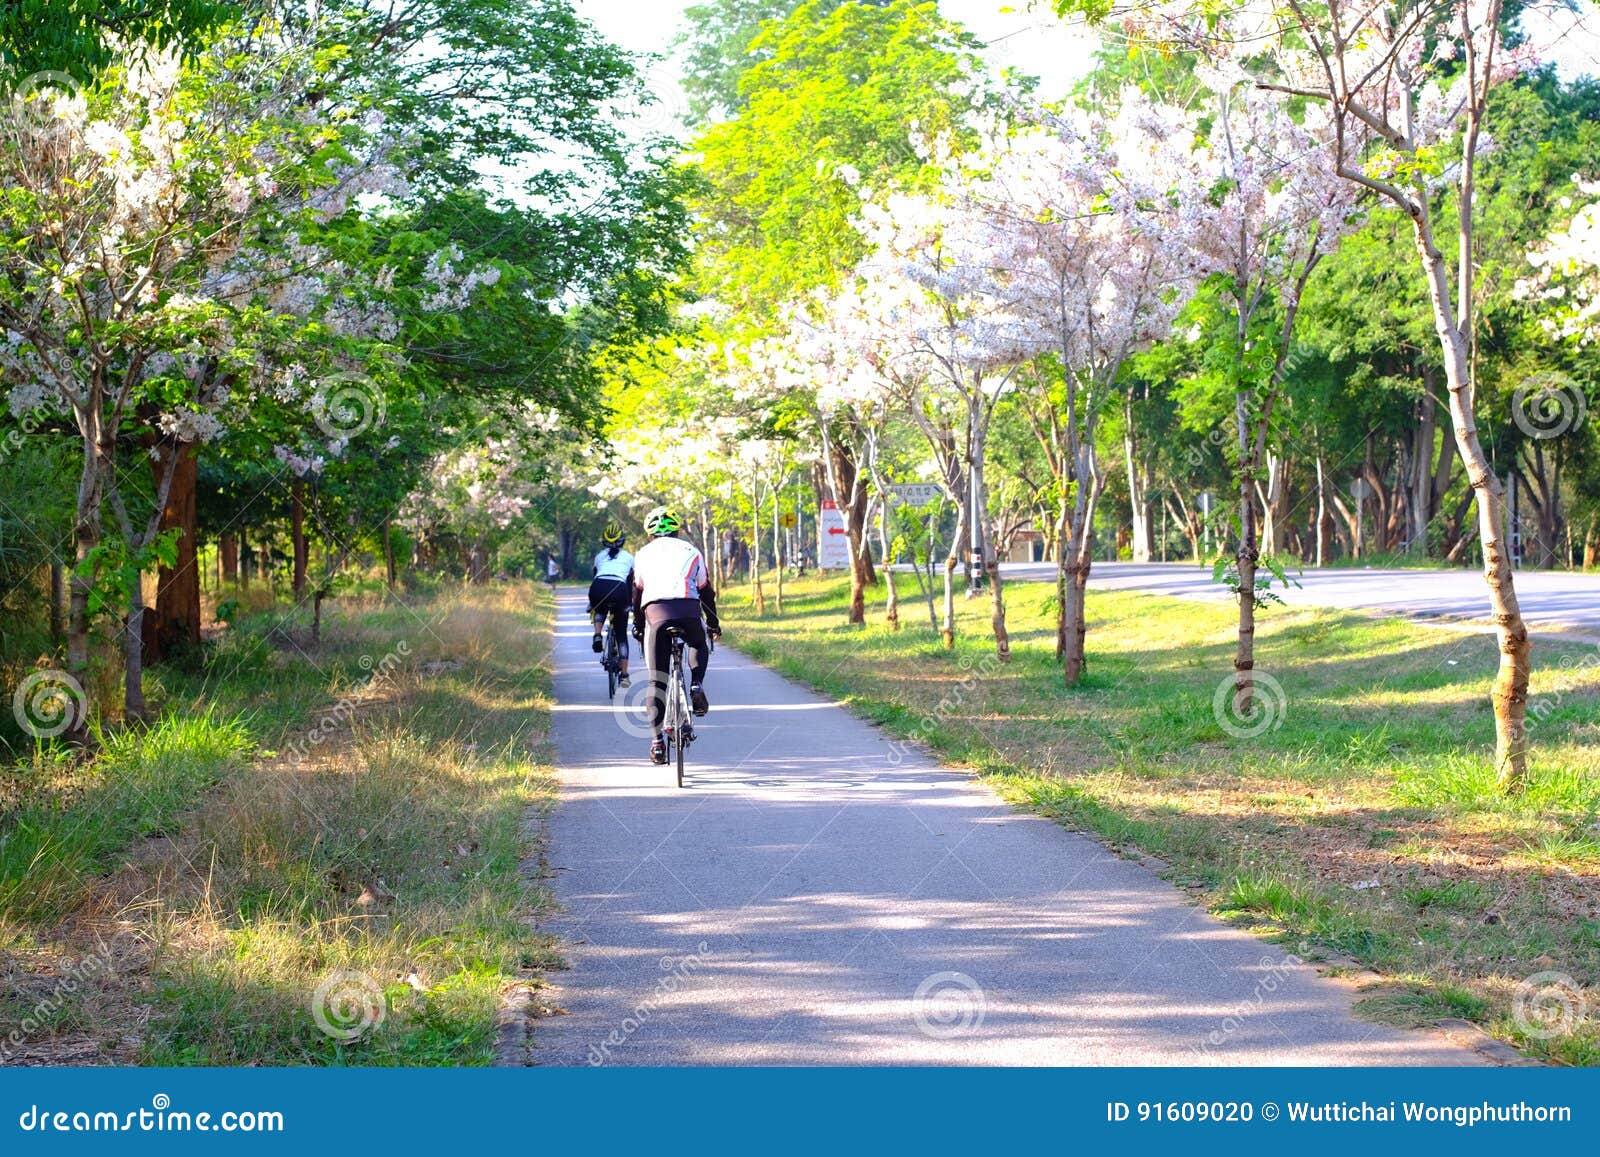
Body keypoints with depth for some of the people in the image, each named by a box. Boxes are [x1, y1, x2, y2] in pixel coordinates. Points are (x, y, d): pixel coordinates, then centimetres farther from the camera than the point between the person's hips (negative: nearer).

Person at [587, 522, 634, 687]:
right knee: (621, 634, 13)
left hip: (598, 588, 1)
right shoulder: (629, 557, 26)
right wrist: (631, 604, 41)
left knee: (599, 611, 39)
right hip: (619, 590, -1)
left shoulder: (599, 557, 28)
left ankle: (597, 636, 9)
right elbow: (631, 584, 29)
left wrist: (591, 603, 47)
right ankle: (624, 675, 8)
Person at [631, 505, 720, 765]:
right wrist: (713, 623, 39)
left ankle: (657, 739, 0)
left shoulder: (643, 553, 24)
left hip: (655, 611, 0)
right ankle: (697, 684, 6)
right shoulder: (691, 551, 22)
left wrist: (637, 626, 43)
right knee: (699, 645, 34)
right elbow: (706, 591, 27)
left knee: (656, 681, 6)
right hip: (689, 608, 0)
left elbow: (637, 593, 30)